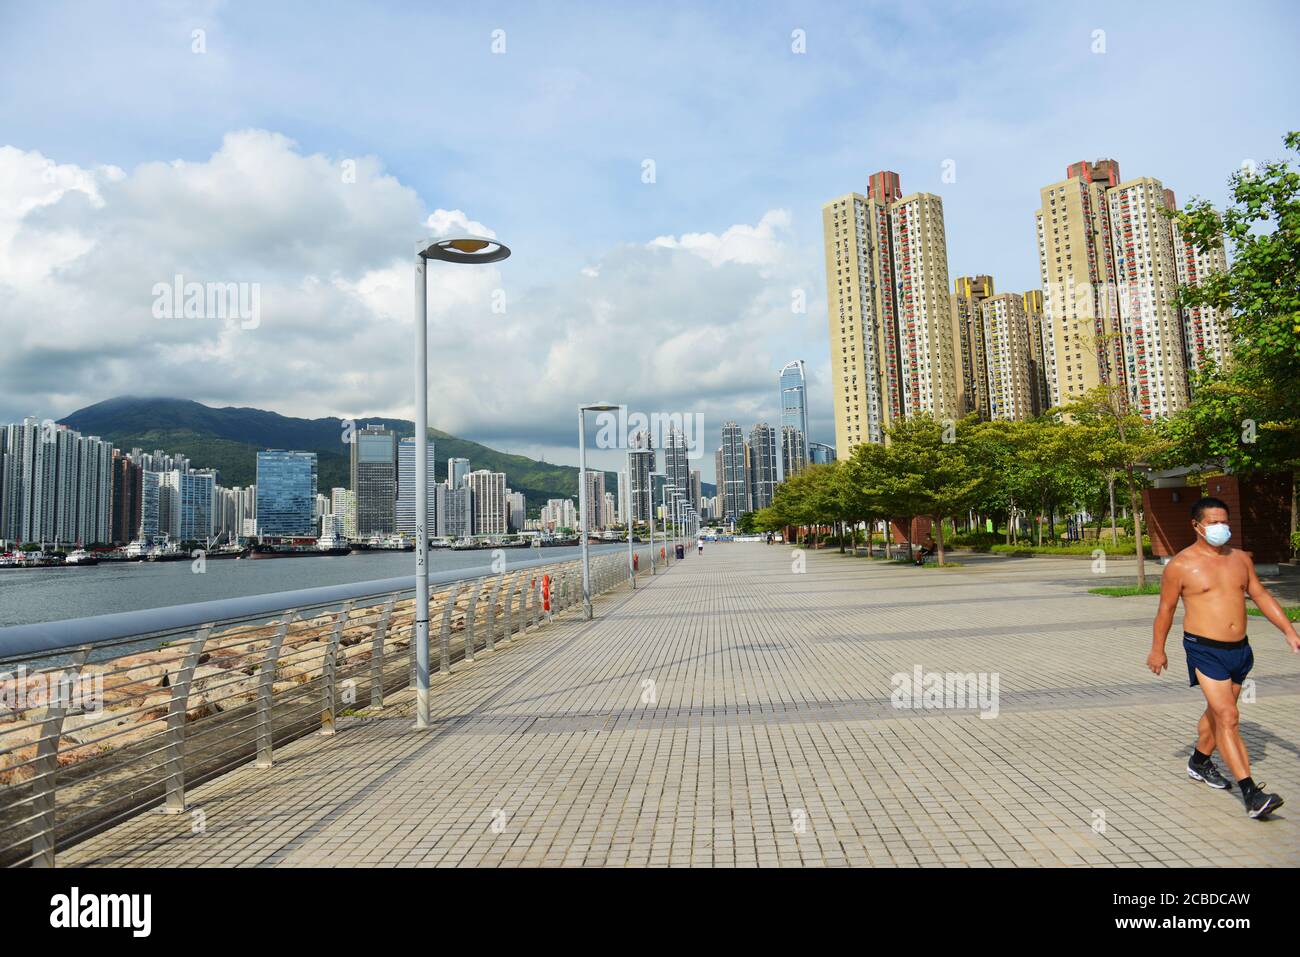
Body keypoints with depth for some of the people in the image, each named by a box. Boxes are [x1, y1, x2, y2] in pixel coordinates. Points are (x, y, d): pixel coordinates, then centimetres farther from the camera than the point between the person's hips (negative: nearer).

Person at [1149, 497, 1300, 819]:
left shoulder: (1240, 558, 8)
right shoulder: (1181, 565, -9)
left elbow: (1260, 594, 17)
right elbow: (1166, 608, -1)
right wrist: (1157, 650, 4)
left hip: (1239, 649, 7)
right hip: (1205, 650, -6)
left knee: (1218, 712, 19)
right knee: (1227, 716, -13)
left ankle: (1199, 763, 39)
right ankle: (1251, 793, -15)